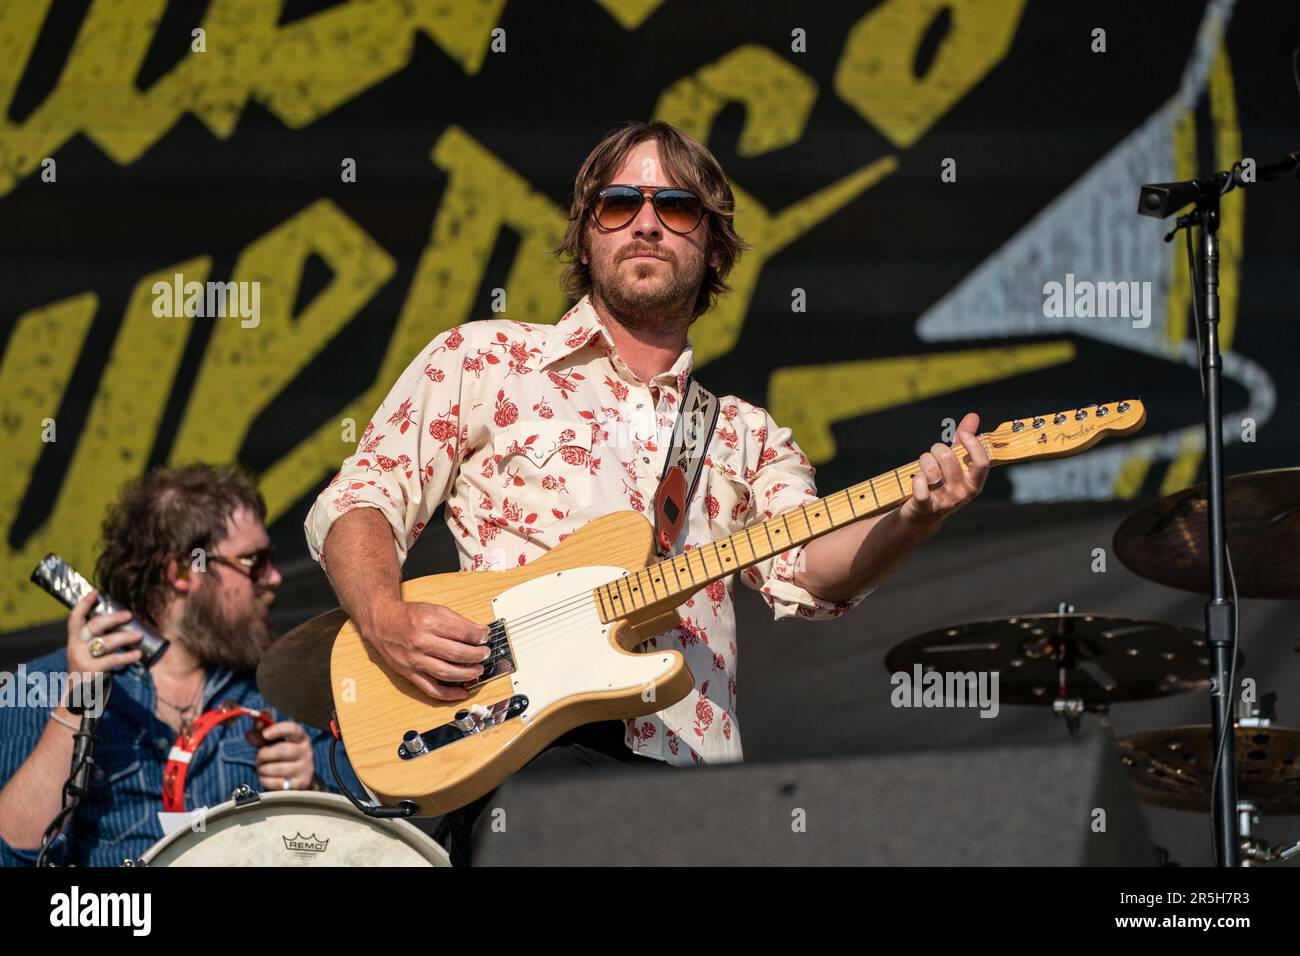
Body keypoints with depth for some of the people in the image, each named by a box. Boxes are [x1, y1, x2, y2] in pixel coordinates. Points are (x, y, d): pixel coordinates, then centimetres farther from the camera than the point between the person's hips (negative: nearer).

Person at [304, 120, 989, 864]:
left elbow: (805, 567, 3)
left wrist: (915, 516, -17)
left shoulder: (747, 436, 21)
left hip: (687, 767, 3)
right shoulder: (484, 359, 15)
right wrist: (391, 623, -9)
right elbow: (358, 501, 11)